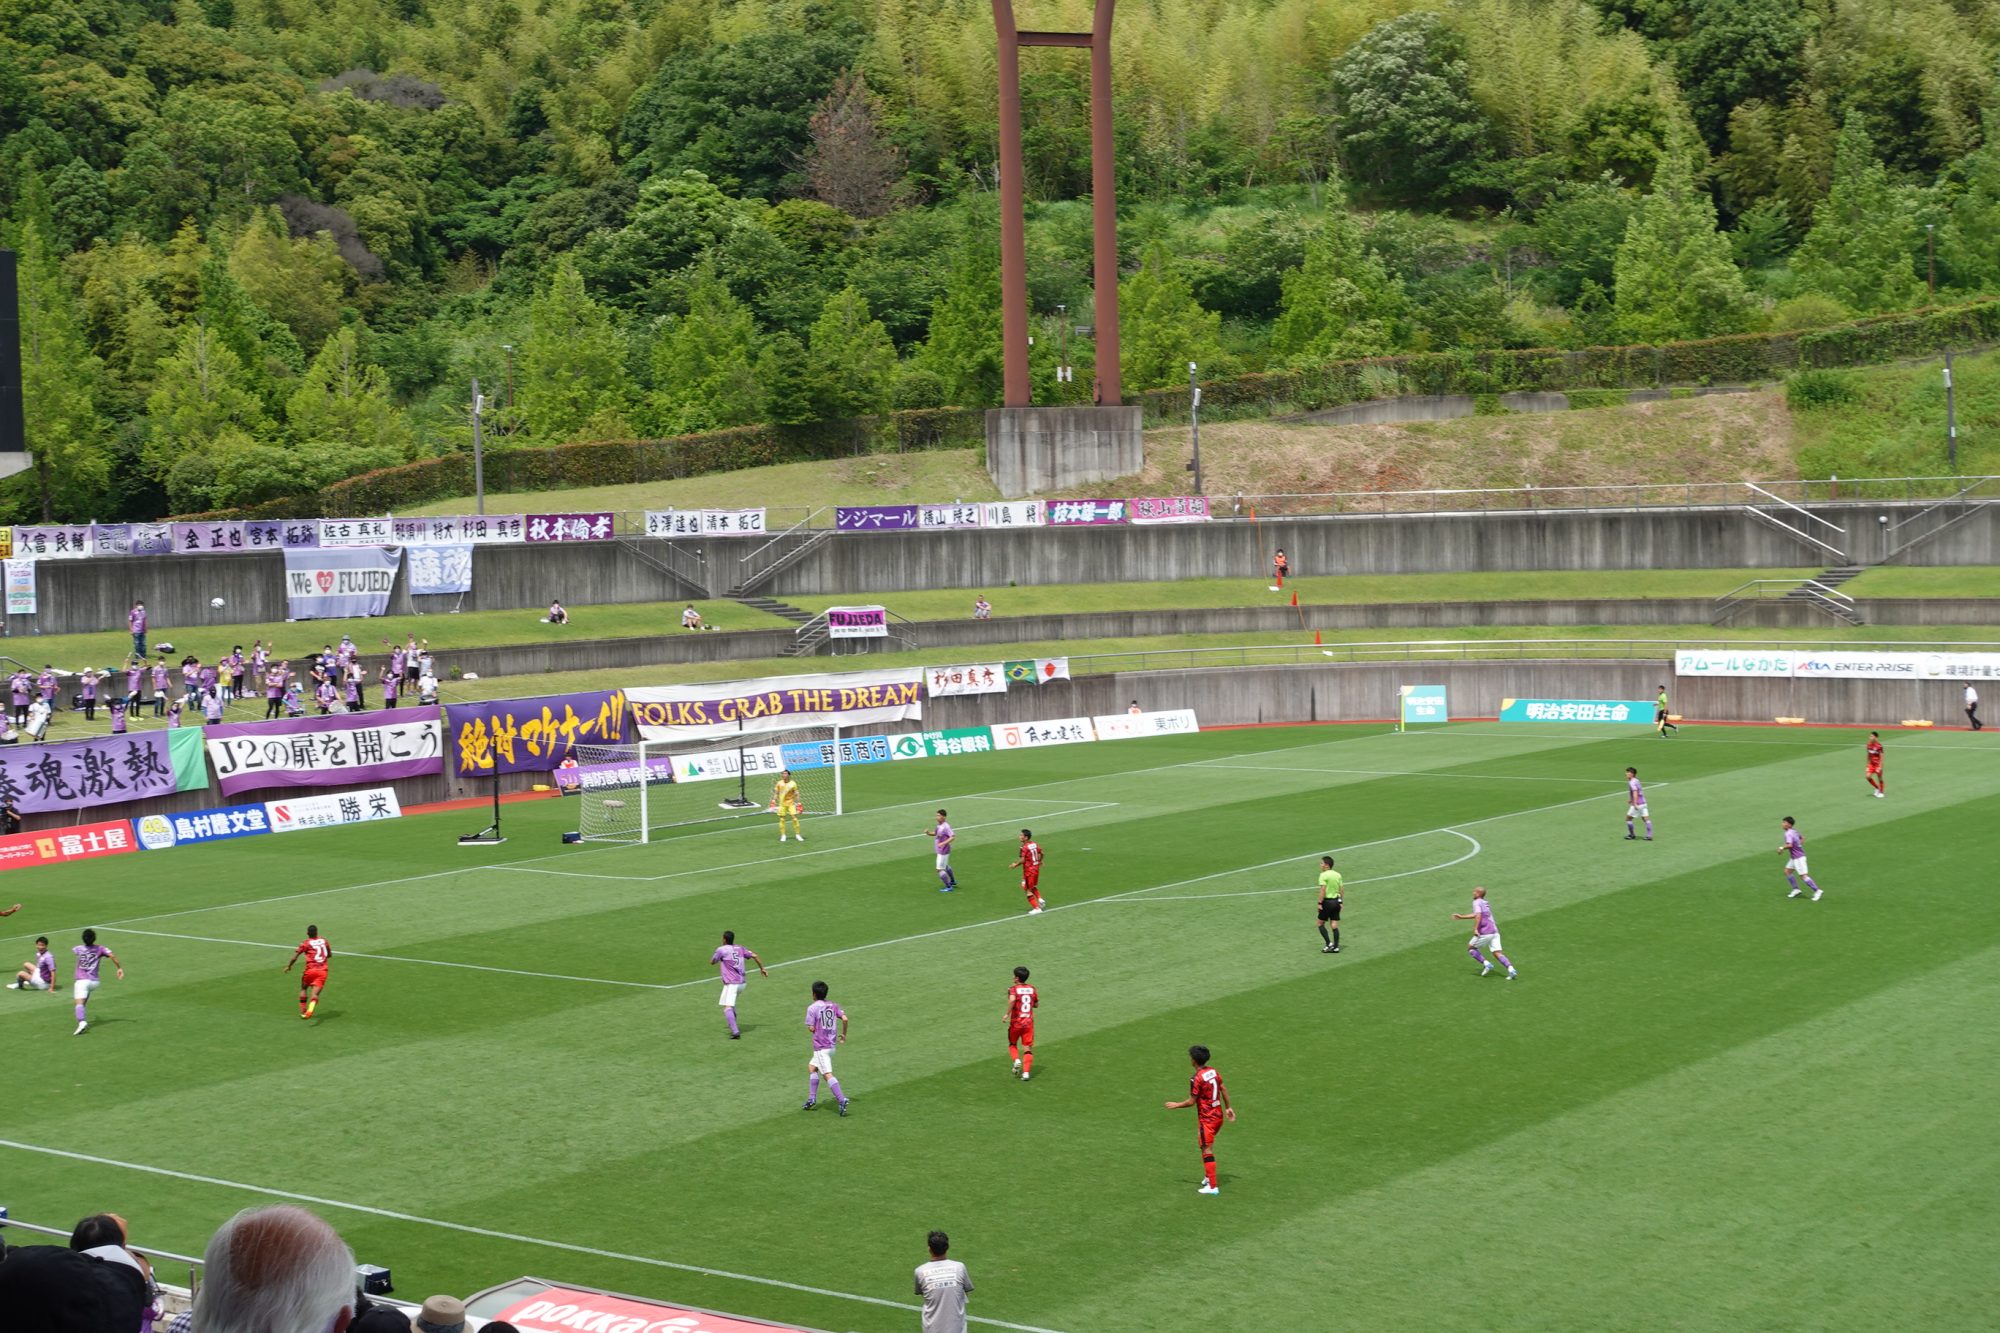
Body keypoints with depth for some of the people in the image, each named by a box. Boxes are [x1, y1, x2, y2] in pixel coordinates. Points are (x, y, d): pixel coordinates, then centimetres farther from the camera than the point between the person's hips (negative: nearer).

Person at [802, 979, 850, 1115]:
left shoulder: (812, 1008, -9)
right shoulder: (832, 1005, 7)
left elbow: (811, 1028, -13)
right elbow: (844, 1019, -3)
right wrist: (843, 1034, 10)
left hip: (821, 1047, -8)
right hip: (832, 1045, 8)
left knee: (828, 1075, -12)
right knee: (811, 1066, 23)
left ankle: (842, 1099, -26)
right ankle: (812, 1099, 21)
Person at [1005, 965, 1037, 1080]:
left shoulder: (1013, 989, -9)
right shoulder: (1032, 989, 5)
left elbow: (1012, 999, -31)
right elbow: (1036, 1005, 14)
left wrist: (1007, 1013, -22)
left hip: (1015, 1022, -3)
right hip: (1029, 1023, 3)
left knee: (1012, 1044, 21)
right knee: (1027, 1048, 3)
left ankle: (1016, 1060, -4)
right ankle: (1026, 1072, -8)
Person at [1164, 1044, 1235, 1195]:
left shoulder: (1196, 1079, -19)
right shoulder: (1213, 1072, 3)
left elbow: (1191, 1102, -15)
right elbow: (1223, 1089, 11)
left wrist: (1176, 1105, 1)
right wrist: (1228, 1107, 23)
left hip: (1206, 1119, -8)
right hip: (1218, 1116, 8)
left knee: (1207, 1150, -4)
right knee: (1208, 1147, 24)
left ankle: (1212, 1186, -5)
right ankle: (1208, 1177, 31)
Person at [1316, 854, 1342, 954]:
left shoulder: (1324, 875, -13)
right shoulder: (1338, 874, 8)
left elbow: (1323, 890, -20)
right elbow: (1342, 890, 10)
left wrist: (1319, 903, -16)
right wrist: (1340, 902, 17)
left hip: (1327, 901, -6)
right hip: (1336, 901, 6)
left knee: (1321, 923, 8)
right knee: (1335, 925, 7)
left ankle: (1328, 943, -1)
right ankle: (1336, 947, 6)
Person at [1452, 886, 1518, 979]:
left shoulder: (1477, 902, -5)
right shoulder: (1486, 903, 22)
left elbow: (1478, 916, -23)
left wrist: (1475, 929, -27)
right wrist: (1461, 917, 41)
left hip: (1485, 933, -7)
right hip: (1494, 931, 7)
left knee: (1470, 947, 12)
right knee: (1497, 953, 1)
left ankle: (1486, 964, -1)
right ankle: (1510, 969, -19)